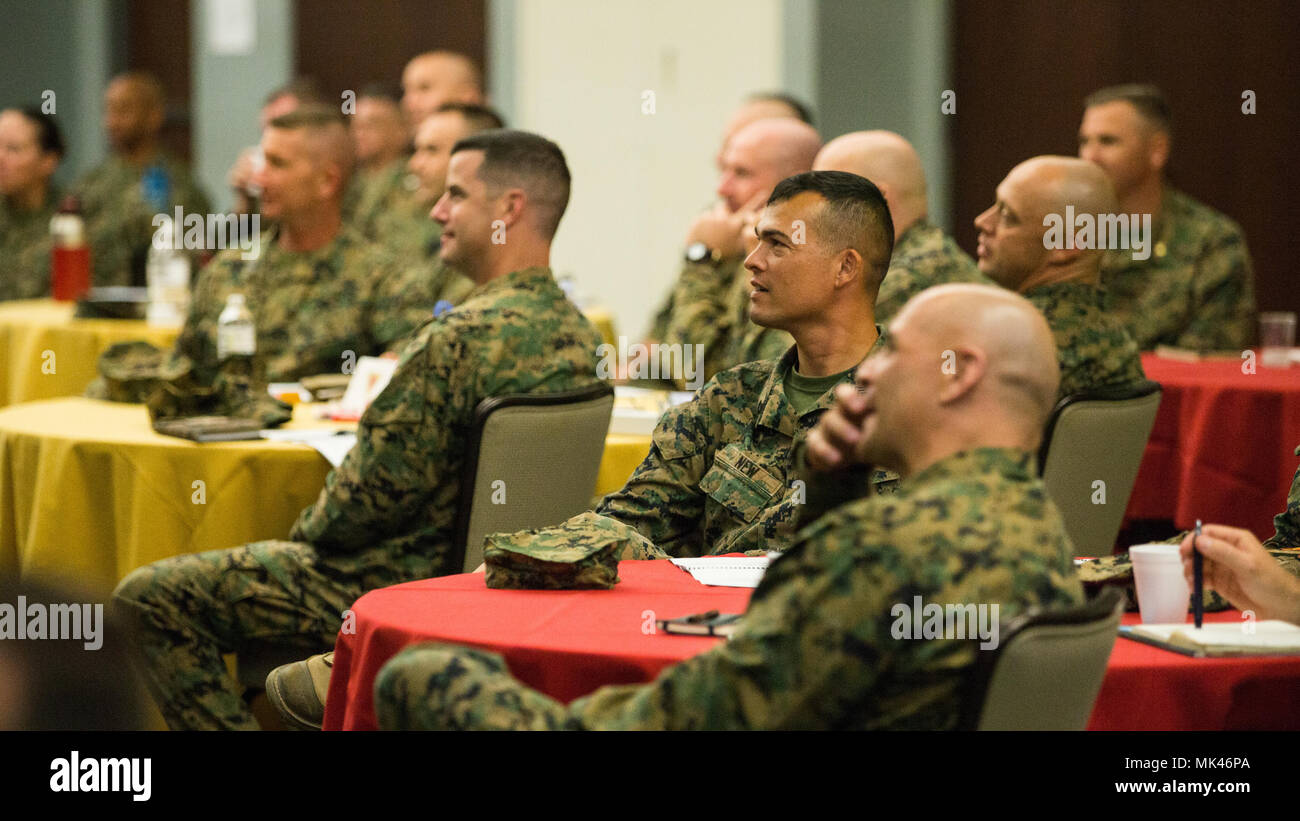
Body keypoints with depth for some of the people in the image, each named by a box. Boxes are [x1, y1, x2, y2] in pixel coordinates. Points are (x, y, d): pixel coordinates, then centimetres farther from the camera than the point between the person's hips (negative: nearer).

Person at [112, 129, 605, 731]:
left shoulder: (463, 336, -26)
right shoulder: (578, 333, 4)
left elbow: (378, 488, -23)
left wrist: (308, 532, -2)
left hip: (403, 585, -10)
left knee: (147, 598, -3)